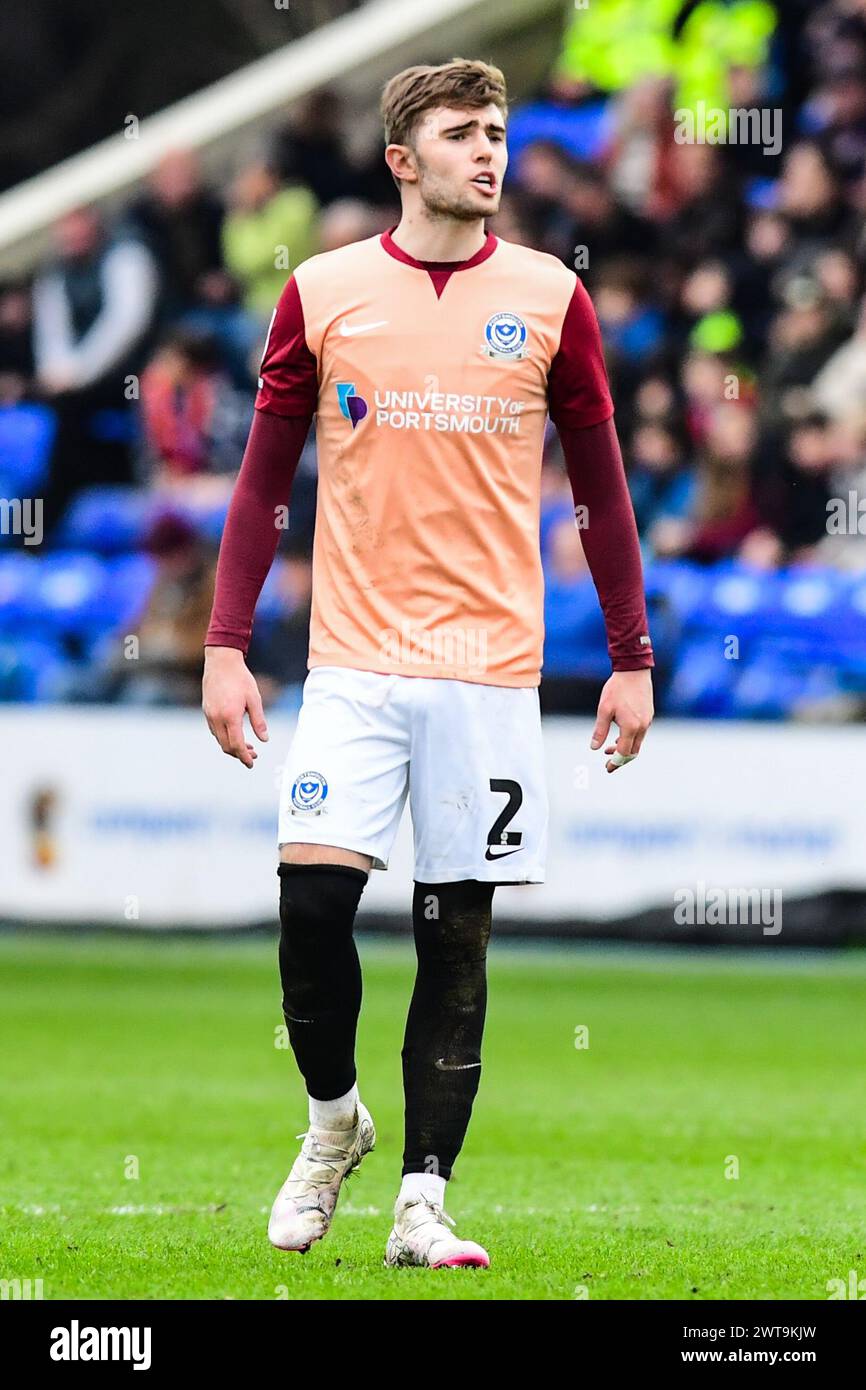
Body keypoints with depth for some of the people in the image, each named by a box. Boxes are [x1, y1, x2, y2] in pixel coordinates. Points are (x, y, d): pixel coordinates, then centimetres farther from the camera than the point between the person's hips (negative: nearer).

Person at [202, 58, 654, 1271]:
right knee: (313, 895, -11)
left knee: (457, 934, 1)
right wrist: (226, 646, 0)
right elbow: (264, 482, 7)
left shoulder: (550, 298, 4)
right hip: (354, 660, 0)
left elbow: (602, 489, 9)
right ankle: (332, 1117, 16)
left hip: (490, 668, 0)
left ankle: (423, 1204, 4)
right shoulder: (324, 294, 3)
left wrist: (632, 659, 5)